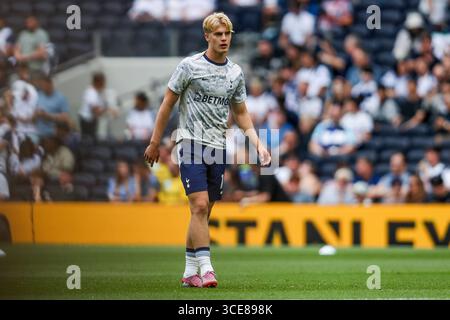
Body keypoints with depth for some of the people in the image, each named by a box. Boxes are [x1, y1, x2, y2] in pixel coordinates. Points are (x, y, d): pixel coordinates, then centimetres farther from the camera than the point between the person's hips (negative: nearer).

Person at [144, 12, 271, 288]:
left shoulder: (236, 73, 10)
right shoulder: (190, 66, -3)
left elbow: (241, 113, 19)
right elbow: (168, 103, 2)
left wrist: (258, 144, 6)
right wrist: (155, 143, 2)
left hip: (218, 149, 5)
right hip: (192, 143, -5)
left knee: (203, 212, 7)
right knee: (200, 206, -16)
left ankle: (190, 272, 16)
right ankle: (206, 269, -20)